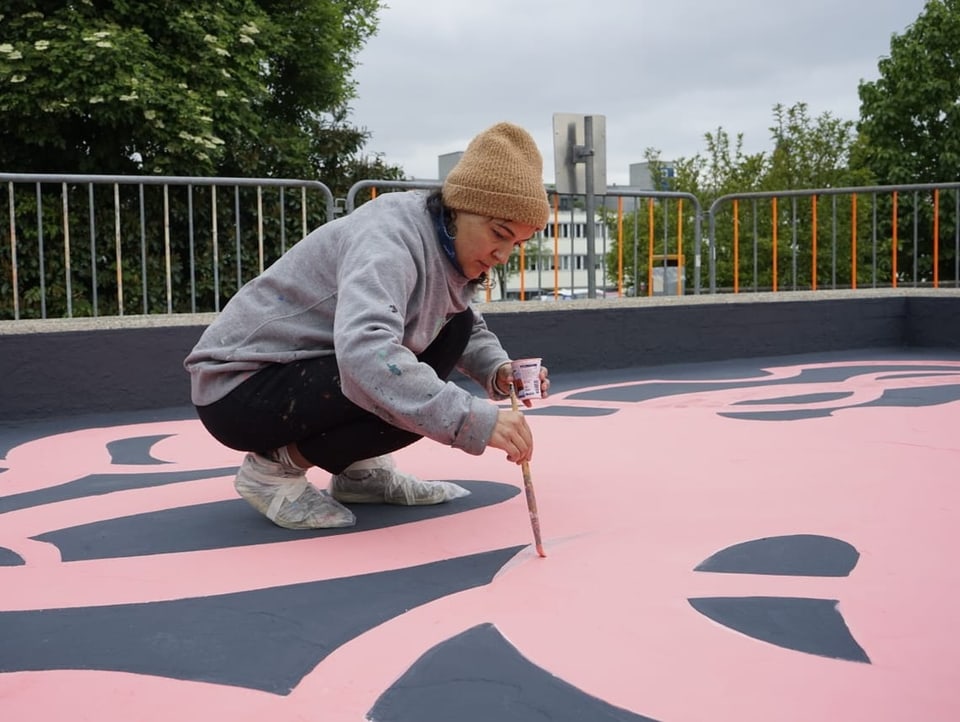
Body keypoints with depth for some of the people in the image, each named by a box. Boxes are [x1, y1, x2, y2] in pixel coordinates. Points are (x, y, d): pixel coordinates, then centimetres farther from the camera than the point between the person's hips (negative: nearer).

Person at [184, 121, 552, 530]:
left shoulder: (447, 247, 0)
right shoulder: (390, 237, -26)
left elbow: (471, 329, 14)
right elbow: (364, 351, -44)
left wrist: (498, 370, -9)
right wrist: (475, 420, -49)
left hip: (301, 373, 9)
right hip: (240, 389, -9)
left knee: (455, 328, 1)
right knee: (413, 401, -26)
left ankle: (359, 470, 6)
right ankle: (277, 466, -6)